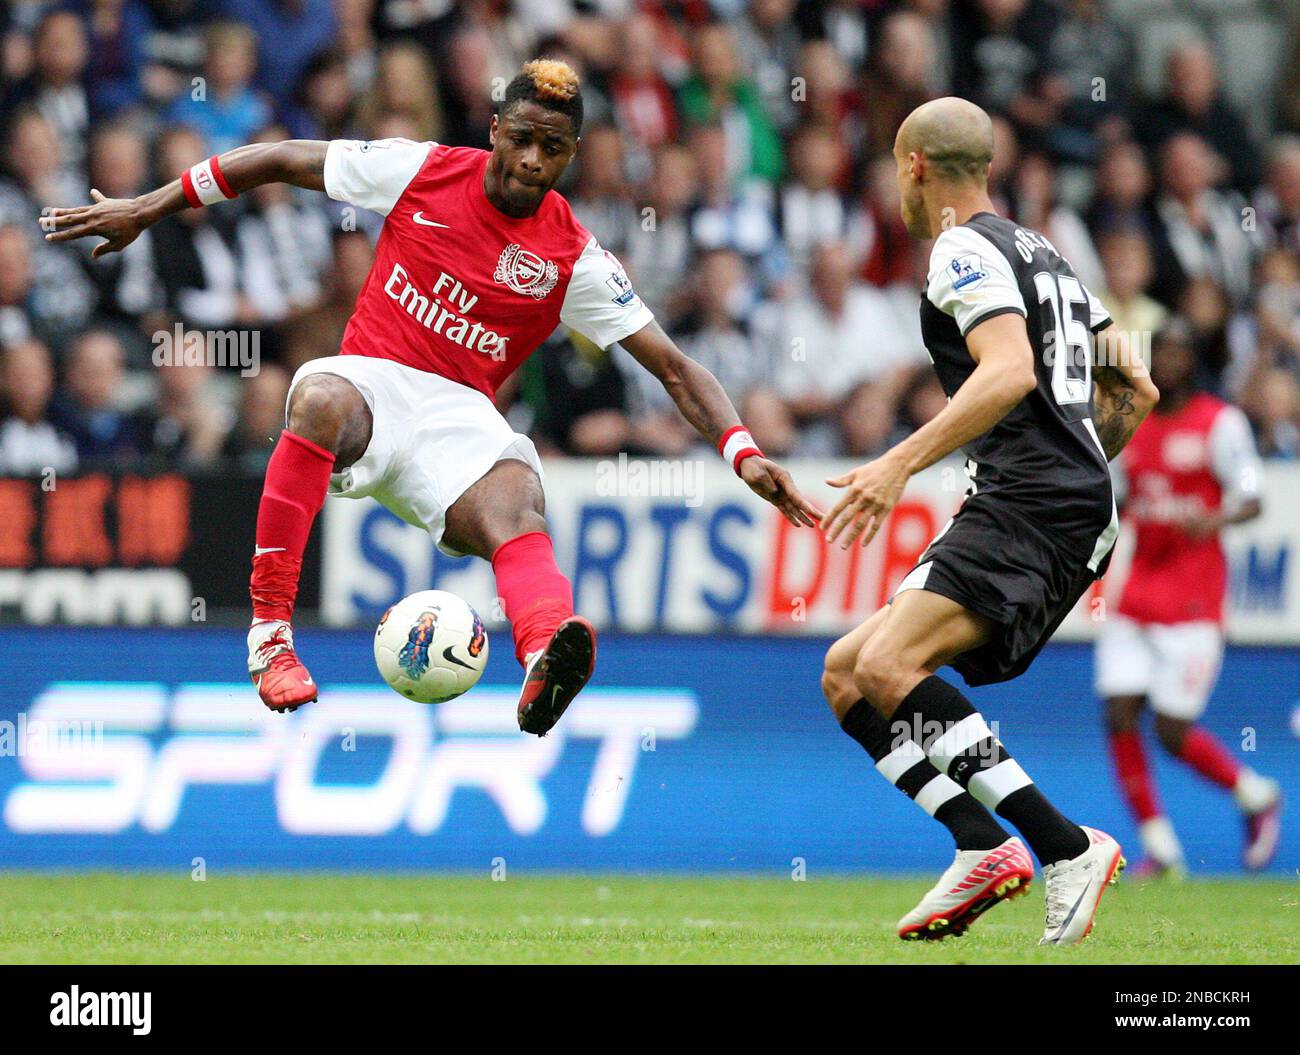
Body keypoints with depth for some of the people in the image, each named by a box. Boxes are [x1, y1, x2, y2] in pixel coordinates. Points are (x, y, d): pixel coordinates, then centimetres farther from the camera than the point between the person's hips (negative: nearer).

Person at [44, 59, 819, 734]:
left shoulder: (574, 259, 1)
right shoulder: (421, 171, 1)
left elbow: (675, 369, 1)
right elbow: (280, 162, 11)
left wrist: (743, 452, -15)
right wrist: (146, 210, 12)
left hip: (459, 419, 0)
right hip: (371, 380, 0)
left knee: (516, 506, -34)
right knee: (323, 399, -38)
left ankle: (546, 662, -68)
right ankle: (269, 634, -32)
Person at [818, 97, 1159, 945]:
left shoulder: (964, 250, -4)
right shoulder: (1040, 254, 25)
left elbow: (1010, 372, -21)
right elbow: (1136, 390, 28)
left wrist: (902, 463, -25)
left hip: (1027, 511, -10)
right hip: (1076, 524, 10)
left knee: (889, 664, -25)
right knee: (846, 676, 9)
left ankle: (1066, 847, -29)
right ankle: (984, 849, -7)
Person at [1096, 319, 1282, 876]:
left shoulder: (1219, 423, -3)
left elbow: (1250, 500, -9)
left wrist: (1215, 520, -28)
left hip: (1192, 595, -6)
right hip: (1136, 594, 6)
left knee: (1173, 731, -8)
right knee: (1120, 716, -7)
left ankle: (1256, 795, 19)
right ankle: (1159, 847, 2)